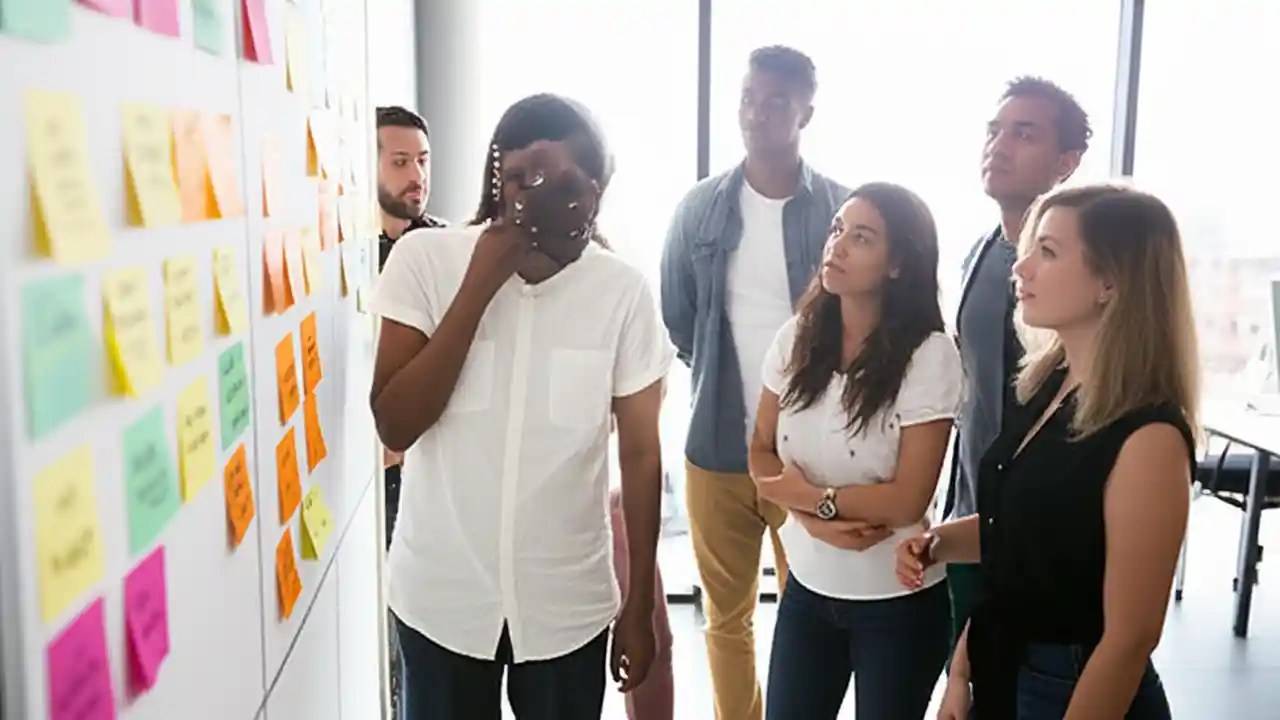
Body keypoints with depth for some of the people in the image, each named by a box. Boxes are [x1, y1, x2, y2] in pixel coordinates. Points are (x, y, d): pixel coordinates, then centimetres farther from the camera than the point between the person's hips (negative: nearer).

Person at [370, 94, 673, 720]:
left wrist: (639, 608, 3)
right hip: (440, 598, 0)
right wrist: (478, 286, -20)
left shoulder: (622, 290, -9)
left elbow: (641, 455, -2)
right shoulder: (424, 259, -9)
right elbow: (395, 427, -15)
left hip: (569, 606, 0)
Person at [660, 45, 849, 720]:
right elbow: (675, 319, 9)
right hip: (718, 446, 2)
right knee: (727, 615, 15)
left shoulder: (843, 209, -6)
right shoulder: (699, 207, 1)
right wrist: (725, 383, 9)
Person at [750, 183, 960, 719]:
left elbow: (908, 501, -20)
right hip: (808, 586, 4)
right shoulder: (797, 337, -4)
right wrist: (813, 517, -16)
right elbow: (761, 452, 1)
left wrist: (810, 494, -11)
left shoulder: (929, 354, -18)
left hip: (898, 601, -4)